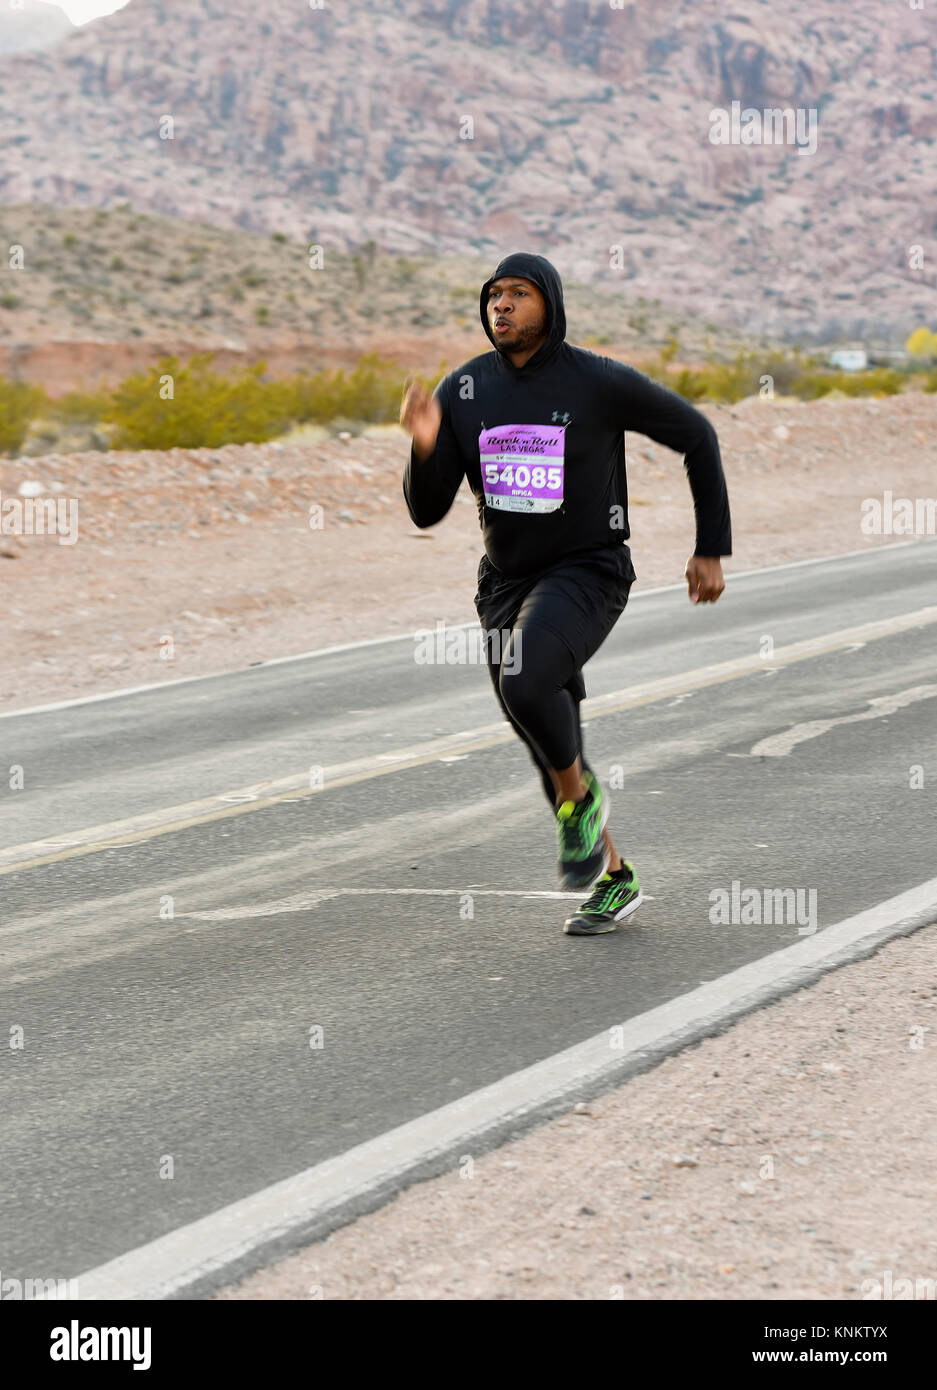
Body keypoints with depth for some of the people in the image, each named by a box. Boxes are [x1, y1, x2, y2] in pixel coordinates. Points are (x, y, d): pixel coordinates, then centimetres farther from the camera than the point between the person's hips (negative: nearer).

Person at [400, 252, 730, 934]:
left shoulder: (600, 382, -13)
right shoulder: (463, 391, -2)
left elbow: (696, 435, 0)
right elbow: (427, 511, -2)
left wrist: (712, 548, 2)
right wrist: (425, 448, -23)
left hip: (587, 575, -5)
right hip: (507, 584, 5)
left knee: (525, 683, -33)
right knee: (552, 752, 12)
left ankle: (580, 796, -5)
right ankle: (613, 878, 33)